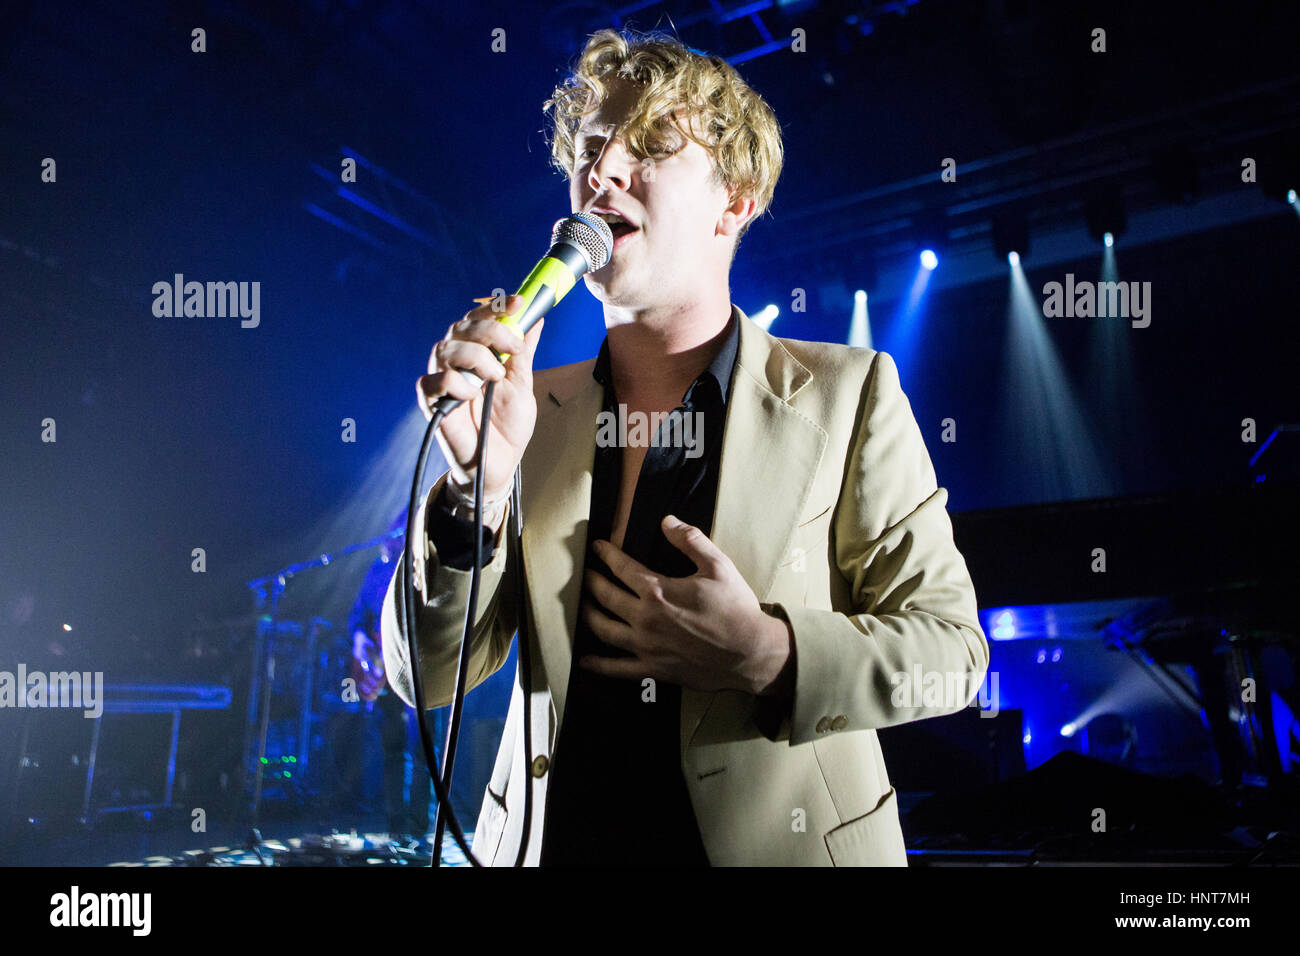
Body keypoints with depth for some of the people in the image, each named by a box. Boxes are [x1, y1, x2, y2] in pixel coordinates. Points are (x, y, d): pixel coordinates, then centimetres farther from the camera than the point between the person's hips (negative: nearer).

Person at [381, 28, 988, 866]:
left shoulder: (847, 394, -8)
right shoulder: (532, 410, -1)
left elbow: (951, 648, -7)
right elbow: (428, 676, -6)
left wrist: (767, 656, -23)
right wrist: (477, 485, -22)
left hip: (779, 844, -2)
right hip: (557, 842, 2)